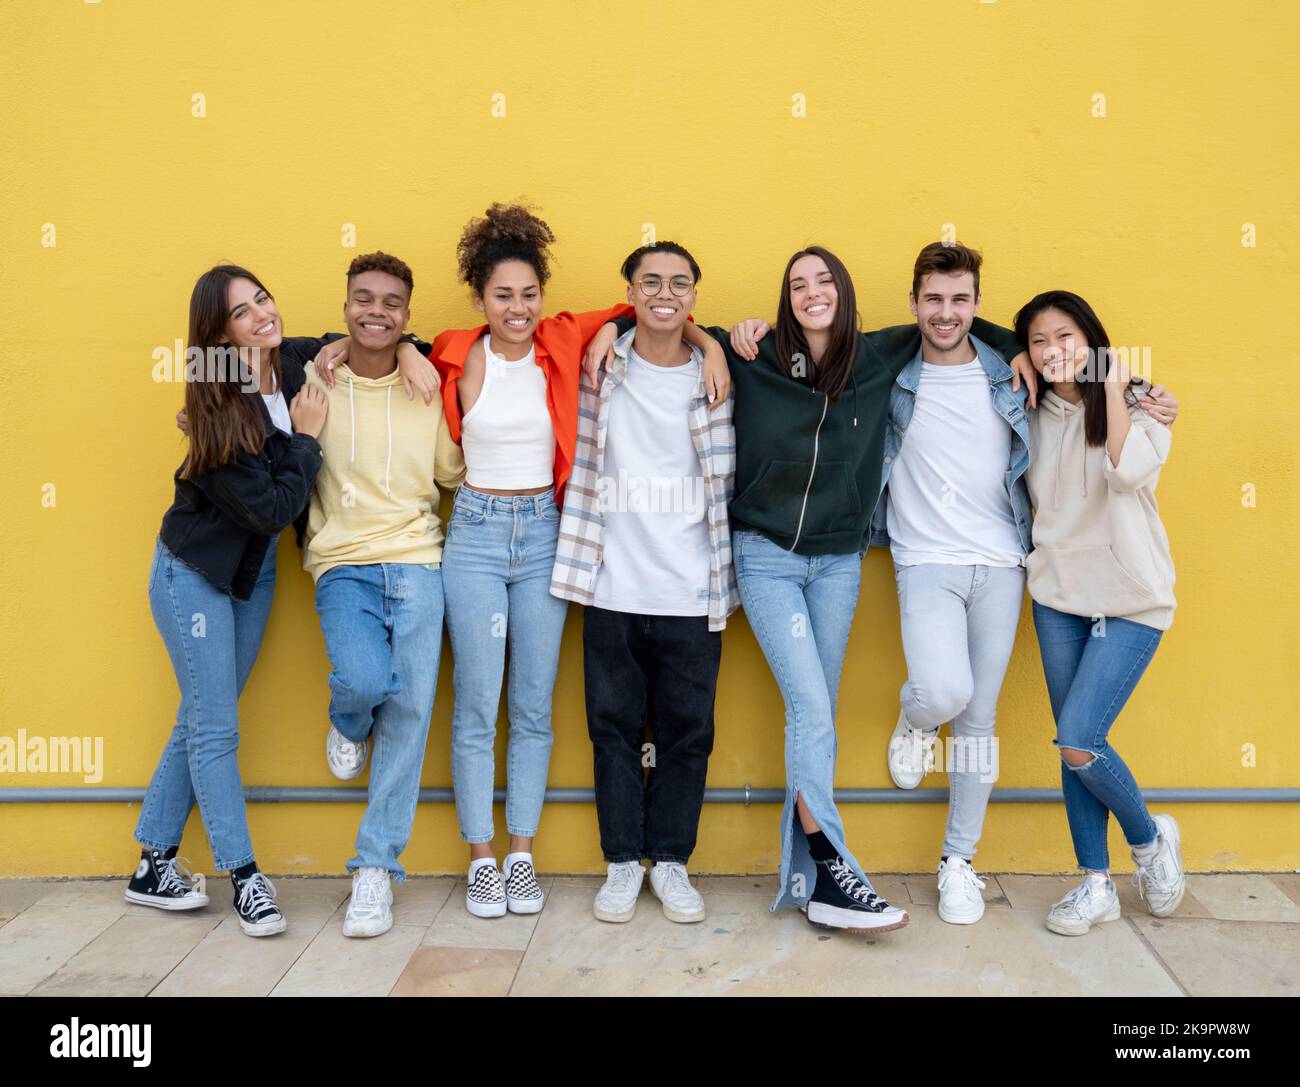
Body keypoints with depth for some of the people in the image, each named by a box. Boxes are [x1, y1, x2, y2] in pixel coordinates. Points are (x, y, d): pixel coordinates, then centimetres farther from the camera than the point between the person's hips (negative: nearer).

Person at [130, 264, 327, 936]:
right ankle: (244, 879, 10)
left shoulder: (294, 374, -6)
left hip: (254, 573, 7)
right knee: (214, 730, 0)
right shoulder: (216, 410, -23)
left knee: (199, 723, 13)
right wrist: (305, 437, -16)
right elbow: (273, 508, -25)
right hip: (194, 574, -6)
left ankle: (154, 868, 26)